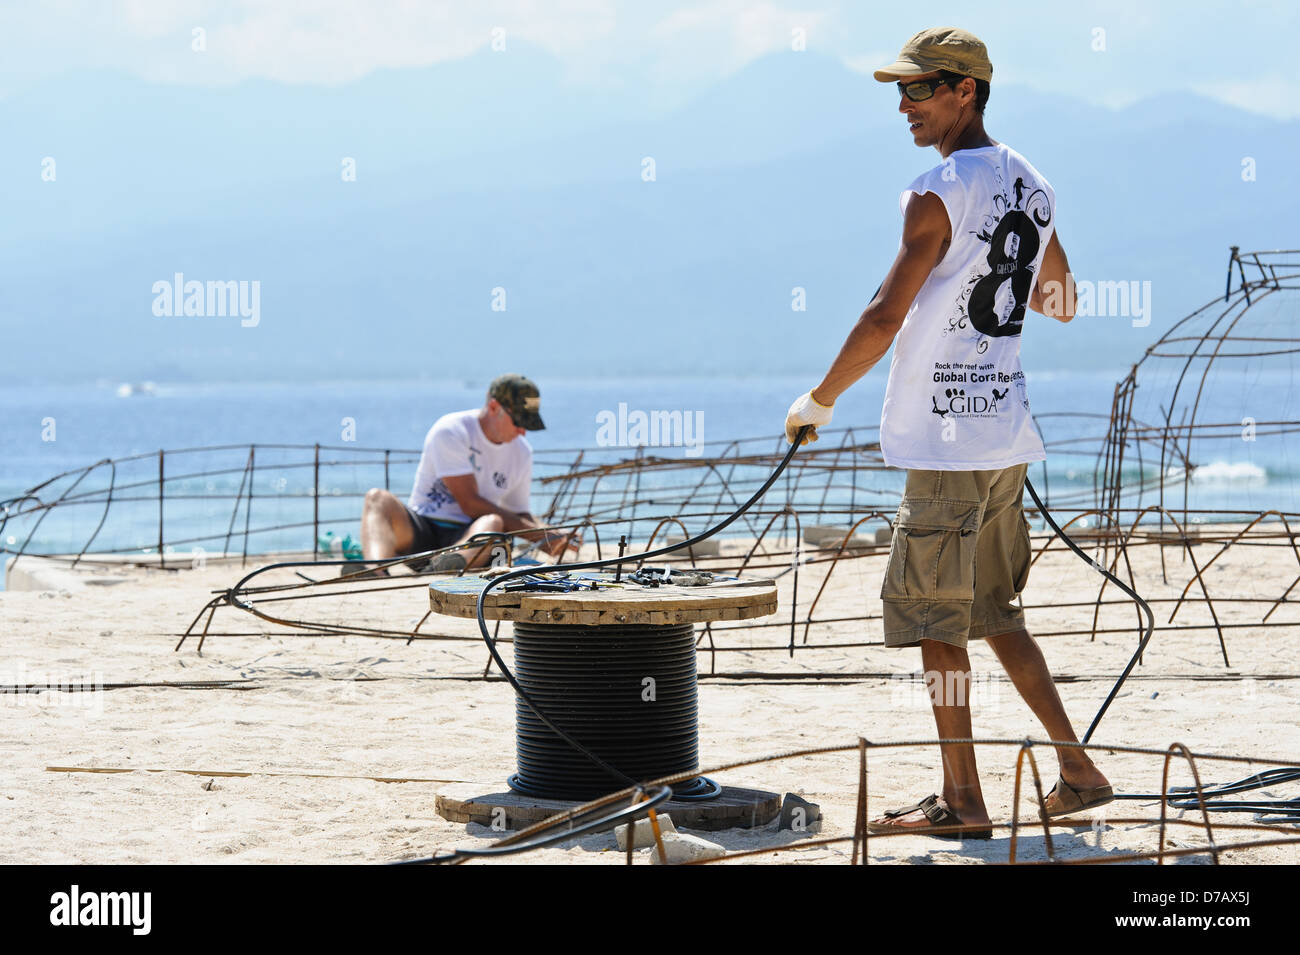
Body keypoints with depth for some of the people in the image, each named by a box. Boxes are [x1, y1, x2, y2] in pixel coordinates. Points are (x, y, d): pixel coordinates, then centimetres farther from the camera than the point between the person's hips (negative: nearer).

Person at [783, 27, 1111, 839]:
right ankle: (1079, 771, 15)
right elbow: (1062, 304, 23)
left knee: (936, 619, 0)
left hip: (949, 436, -8)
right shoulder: (1032, 186, 11)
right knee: (991, 612, 17)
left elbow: (885, 318, -17)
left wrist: (820, 401, -6)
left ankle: (963, 801, 4)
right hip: (1007, 429, 8)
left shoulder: (938, 194, -14)